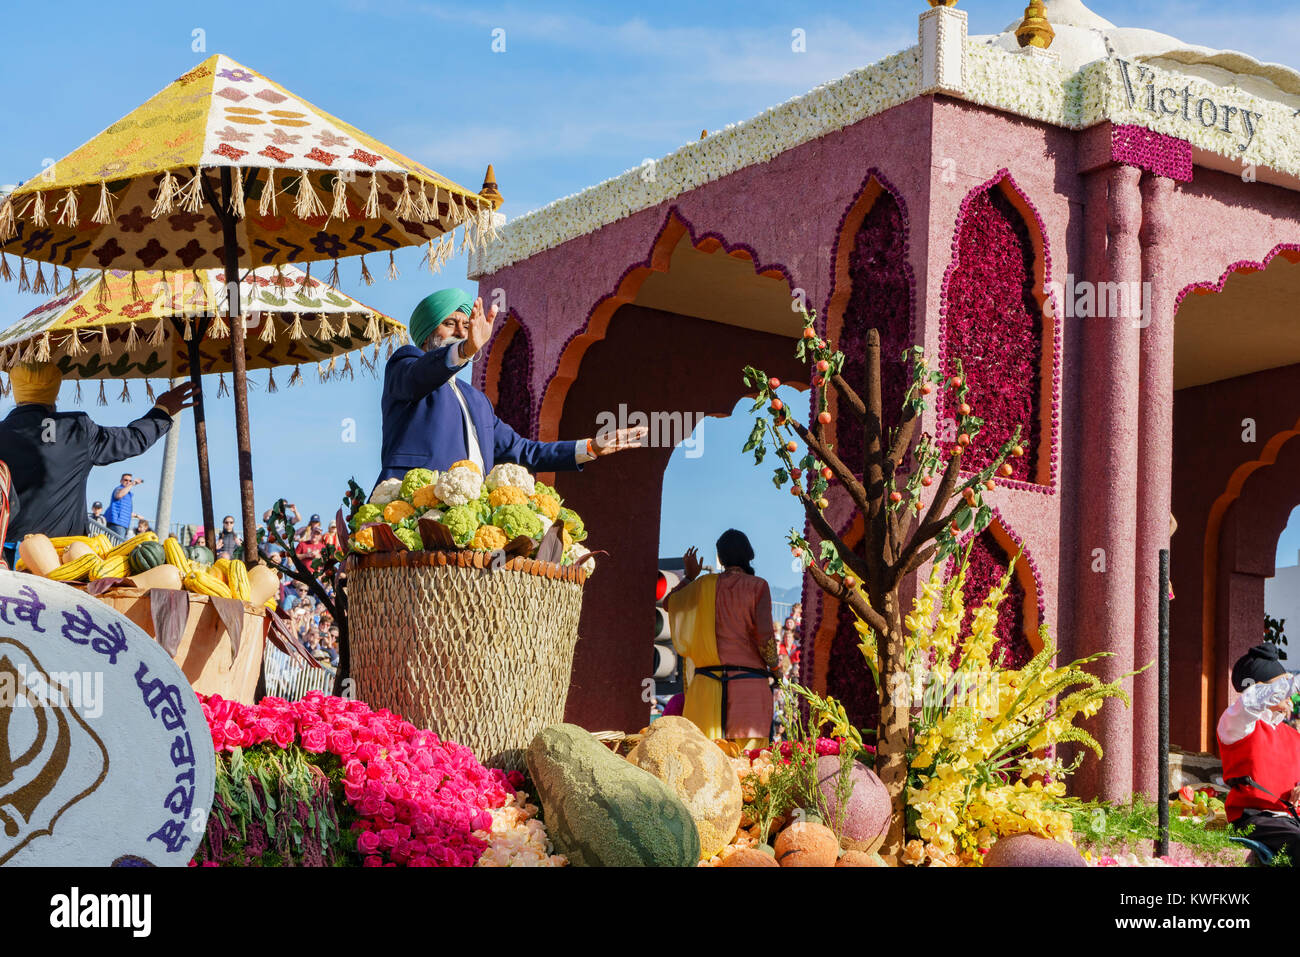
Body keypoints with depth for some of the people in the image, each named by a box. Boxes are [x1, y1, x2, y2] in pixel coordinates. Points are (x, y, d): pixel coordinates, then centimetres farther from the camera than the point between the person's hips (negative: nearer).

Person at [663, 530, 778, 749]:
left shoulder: (705, 584, 8)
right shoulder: (757, 586, 1)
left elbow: (668, 603, 24)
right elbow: (764, 633, -10)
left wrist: (690, 576, 37)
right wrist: (772, 664, 7)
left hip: (707, 681, 2)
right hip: (749, 680, -2)